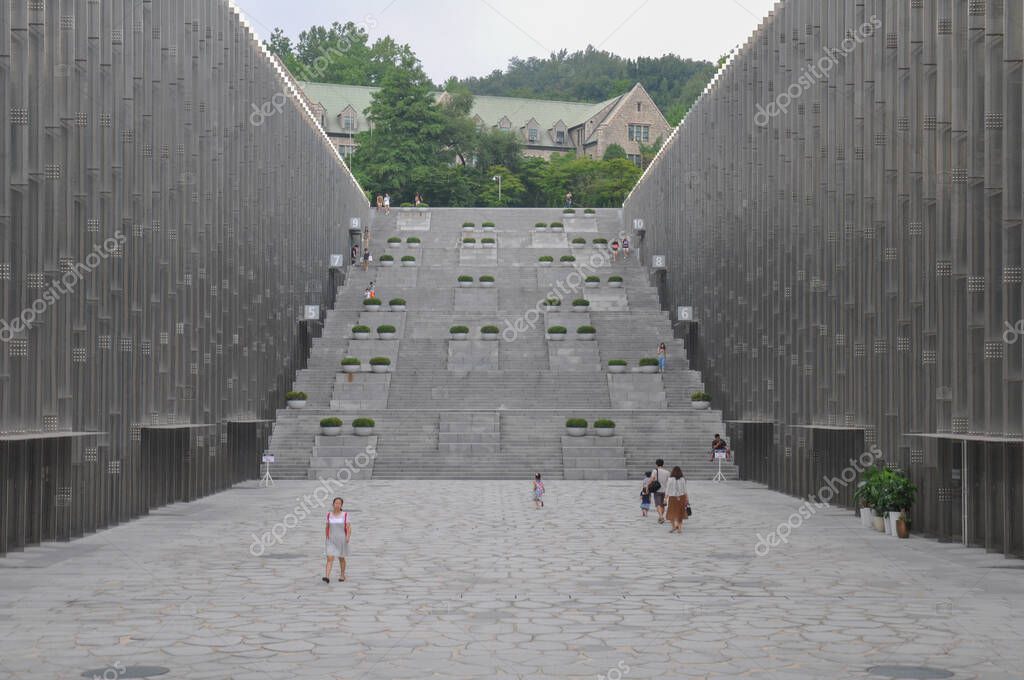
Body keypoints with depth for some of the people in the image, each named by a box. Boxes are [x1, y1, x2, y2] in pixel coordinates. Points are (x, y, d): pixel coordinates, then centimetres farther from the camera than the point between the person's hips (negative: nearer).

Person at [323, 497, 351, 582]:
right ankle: (327, 577, -22)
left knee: (341, 558, 14)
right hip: (331, 541, 1)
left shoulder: (344, 515, -4)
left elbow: (349, 528, -6)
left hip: (341, 540, -1)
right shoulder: (329, 515, 2)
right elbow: (327, 527, 13)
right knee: (329, 558, -13)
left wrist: (348, 537, -20)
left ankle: (342, 575, 33)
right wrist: (327, 538, 15)